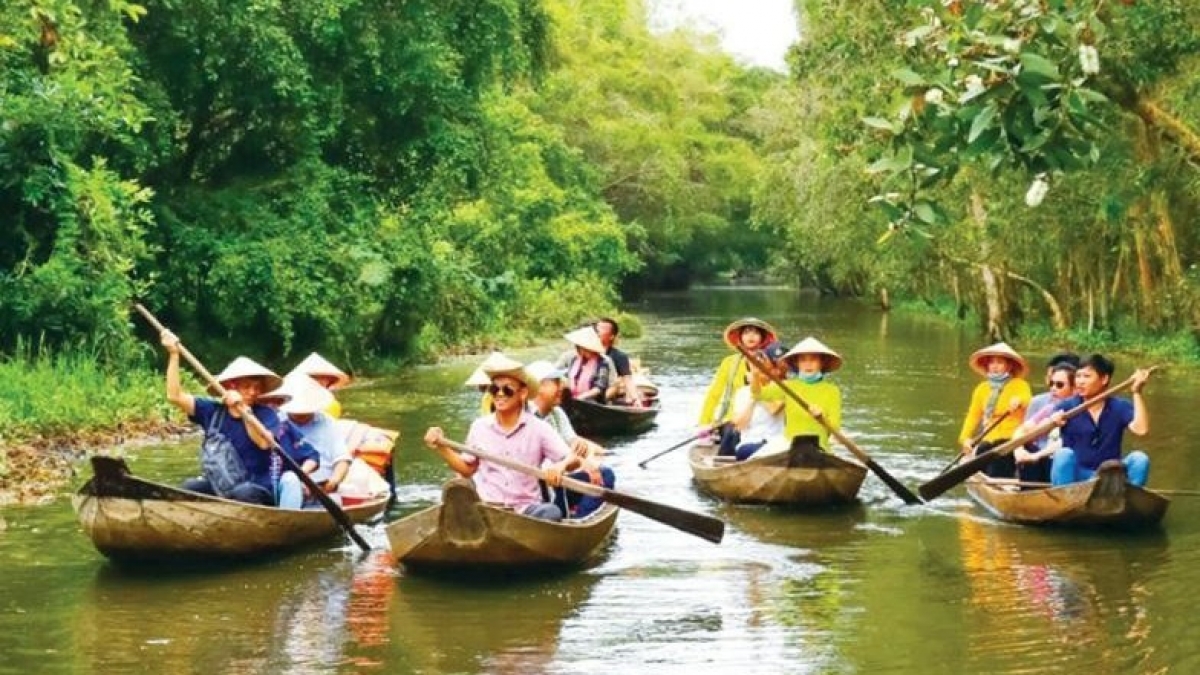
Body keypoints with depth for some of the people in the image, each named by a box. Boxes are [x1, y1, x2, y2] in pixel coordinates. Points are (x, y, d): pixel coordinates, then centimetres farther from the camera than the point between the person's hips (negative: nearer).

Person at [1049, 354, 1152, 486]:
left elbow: (1141, 429, -17)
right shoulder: (1067, 407, 0)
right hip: (1075, 477, -1)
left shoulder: (1120, 407, 3)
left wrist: (1137, 393, -18)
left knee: (1139, 459, -22)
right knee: (1064, 454, -31)